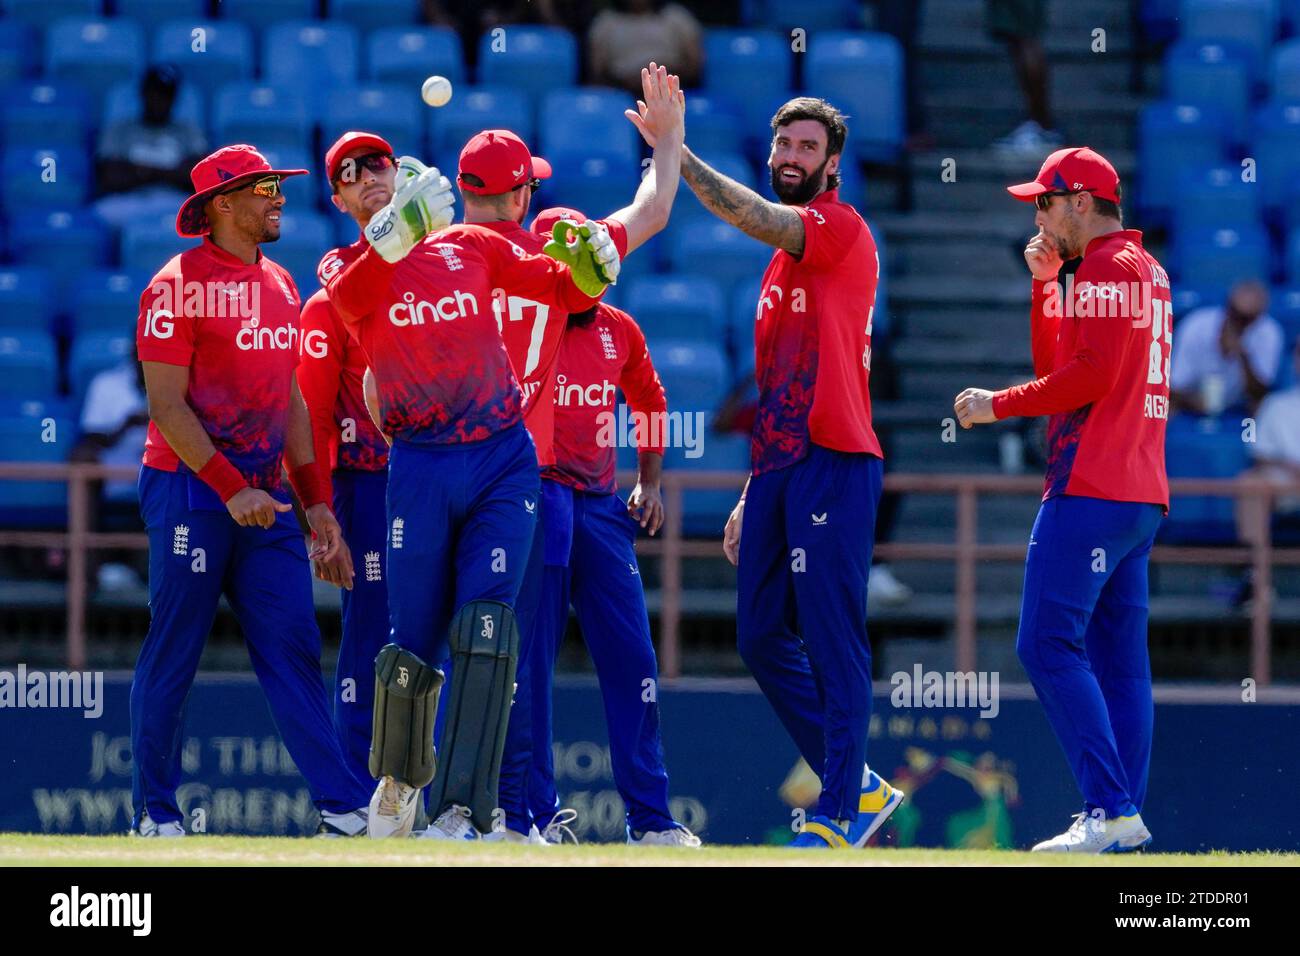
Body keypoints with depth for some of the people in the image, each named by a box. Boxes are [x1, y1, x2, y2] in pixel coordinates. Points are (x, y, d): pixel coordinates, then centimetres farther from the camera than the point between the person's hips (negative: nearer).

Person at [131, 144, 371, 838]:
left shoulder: (279, 285, 15)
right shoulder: (180, 285, -9)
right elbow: (167, 404, -13)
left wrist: (314, 500, 13)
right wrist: (230, 490, -19)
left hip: (262, 500, 7)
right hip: (190, 490, -7)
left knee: (293, 649, -1)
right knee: (172, 654, 0)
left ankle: (342, 808, -7)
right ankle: (155, 814, 9)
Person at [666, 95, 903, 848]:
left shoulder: (841, 228, -3)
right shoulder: (782, 264, 23)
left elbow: (754, 218, -23)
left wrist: (677, 153, -26)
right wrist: (752, 496, 22)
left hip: (835, 465, -9)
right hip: (779, 469, 9)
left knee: (833, 640, -9)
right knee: (763, 637, 9)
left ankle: (839, 815, -9)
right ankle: (857, 787, 18)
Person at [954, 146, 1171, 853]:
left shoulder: (1106, 267, -8)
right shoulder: (1148, 271, 23)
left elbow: (1089, 376, -18)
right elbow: (1056, 364, 24)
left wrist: (998, 405, -9)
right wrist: (1045, 285, 17)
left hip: (1090, 489, -10)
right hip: (1142, 495, 10)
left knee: (1049, 644, -14)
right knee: (1119, 659, 7)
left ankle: (1111, 810, -22)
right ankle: (1123, 819, 3)